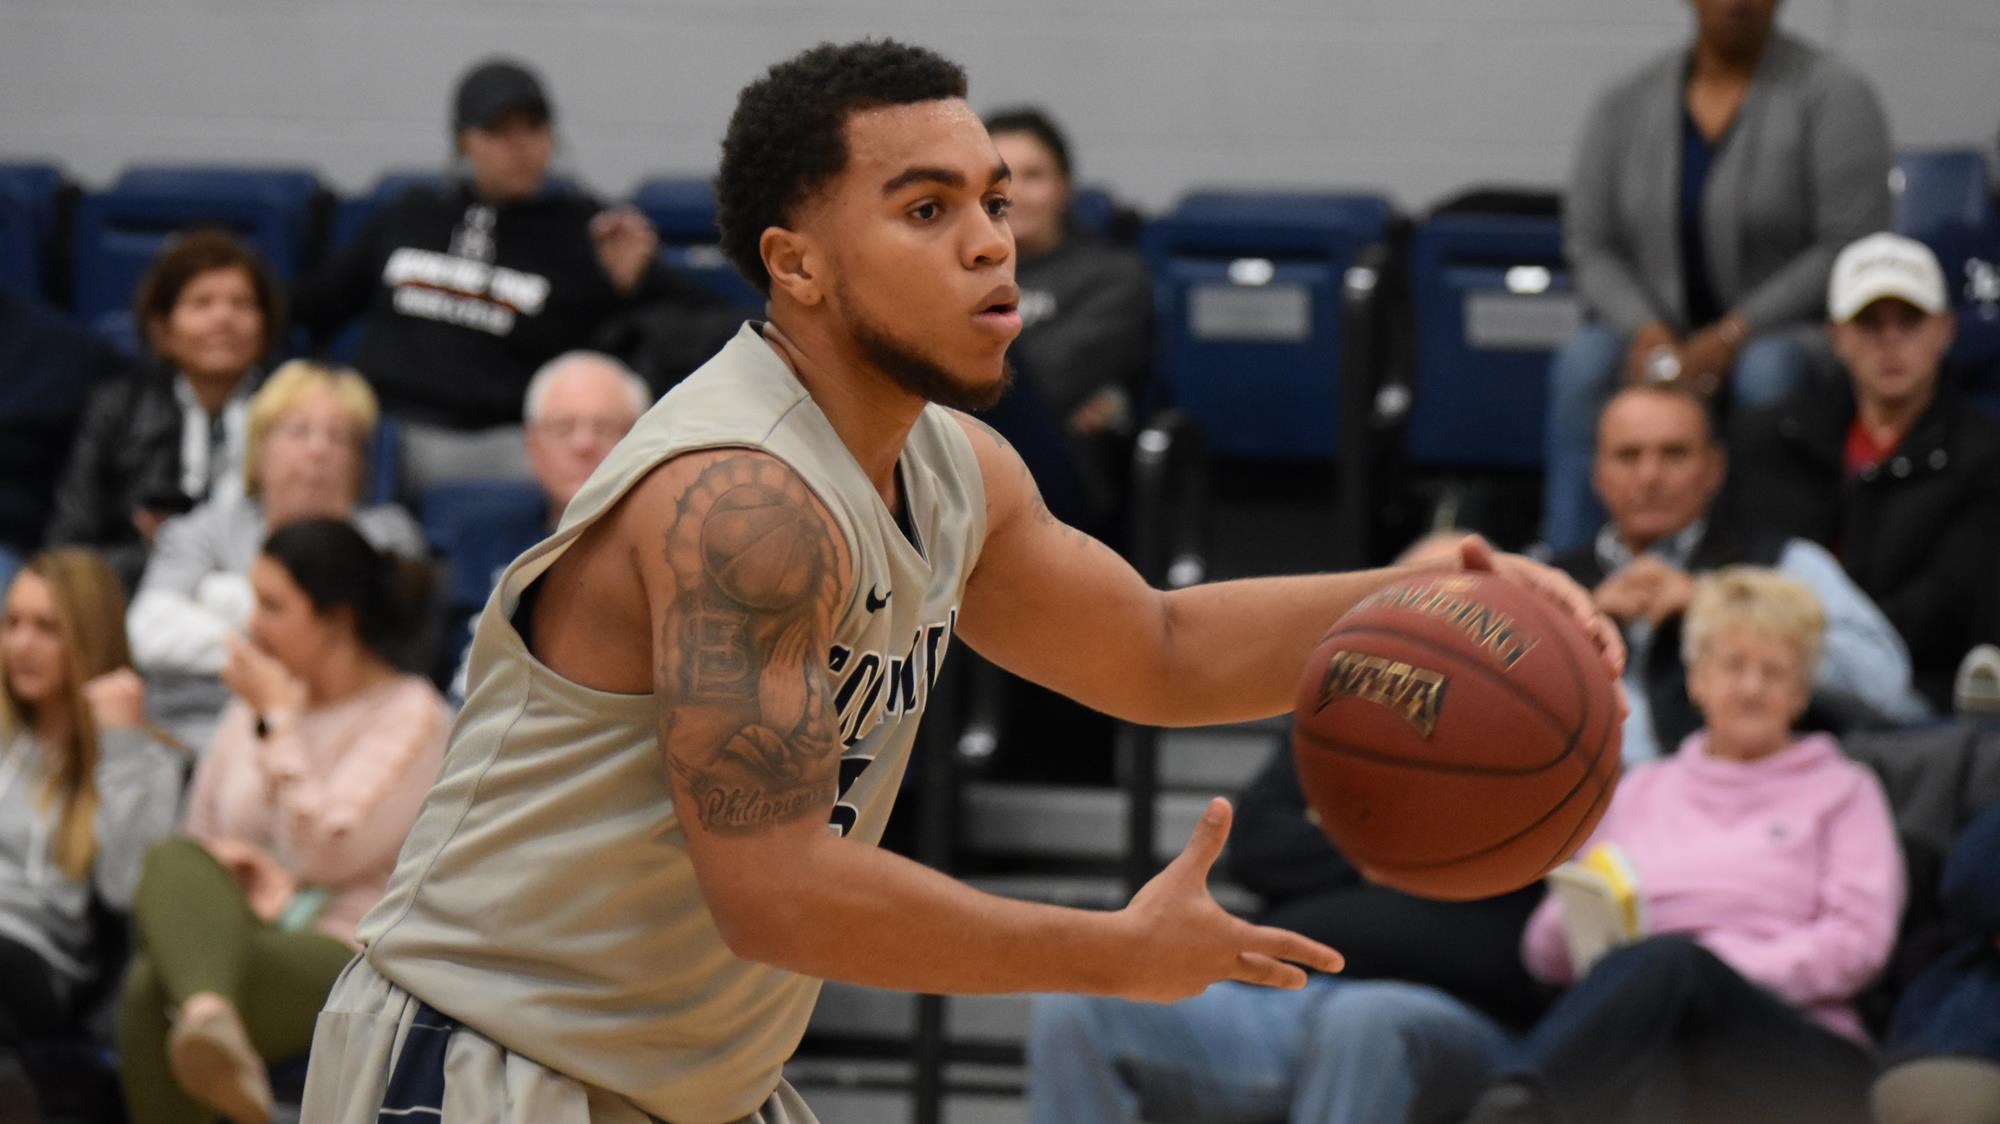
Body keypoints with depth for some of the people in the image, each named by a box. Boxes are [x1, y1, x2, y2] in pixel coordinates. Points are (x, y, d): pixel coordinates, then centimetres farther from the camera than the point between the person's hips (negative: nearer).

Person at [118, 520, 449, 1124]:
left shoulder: (410, 714, 2)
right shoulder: (253, 702, 22)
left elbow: (329, 850, -10)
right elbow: (201, 840, 24)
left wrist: (278, 722, -4)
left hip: (341, 954, -5)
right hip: (235, 933, 5)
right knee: (174, 862, -36)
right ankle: (211, 1017, -57)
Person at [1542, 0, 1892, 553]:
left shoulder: (1832, 94, -6)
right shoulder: (1625, 107, 6)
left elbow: (1849, 250, -12)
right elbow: (1589, 244, 4)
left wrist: (1730, 338, -20)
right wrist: (1648, 334, -17)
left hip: (1788, 332, -3)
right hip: (1655, 337, 3)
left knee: (1768, 372, -39)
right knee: (1582, 363, -30)